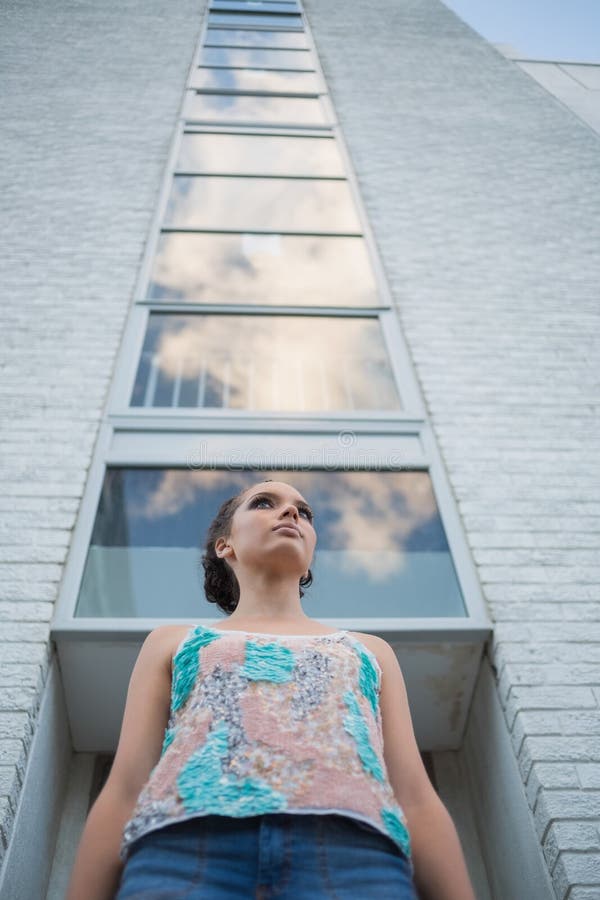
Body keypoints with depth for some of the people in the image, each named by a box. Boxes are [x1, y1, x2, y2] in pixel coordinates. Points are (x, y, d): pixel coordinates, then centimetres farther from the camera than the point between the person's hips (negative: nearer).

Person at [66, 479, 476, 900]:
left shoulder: (369, 651, 28)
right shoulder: (174, 642, 26)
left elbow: (417, 799, 18)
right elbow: (123, 791, 15)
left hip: (354, 854, 1)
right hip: (185, 850, 0)